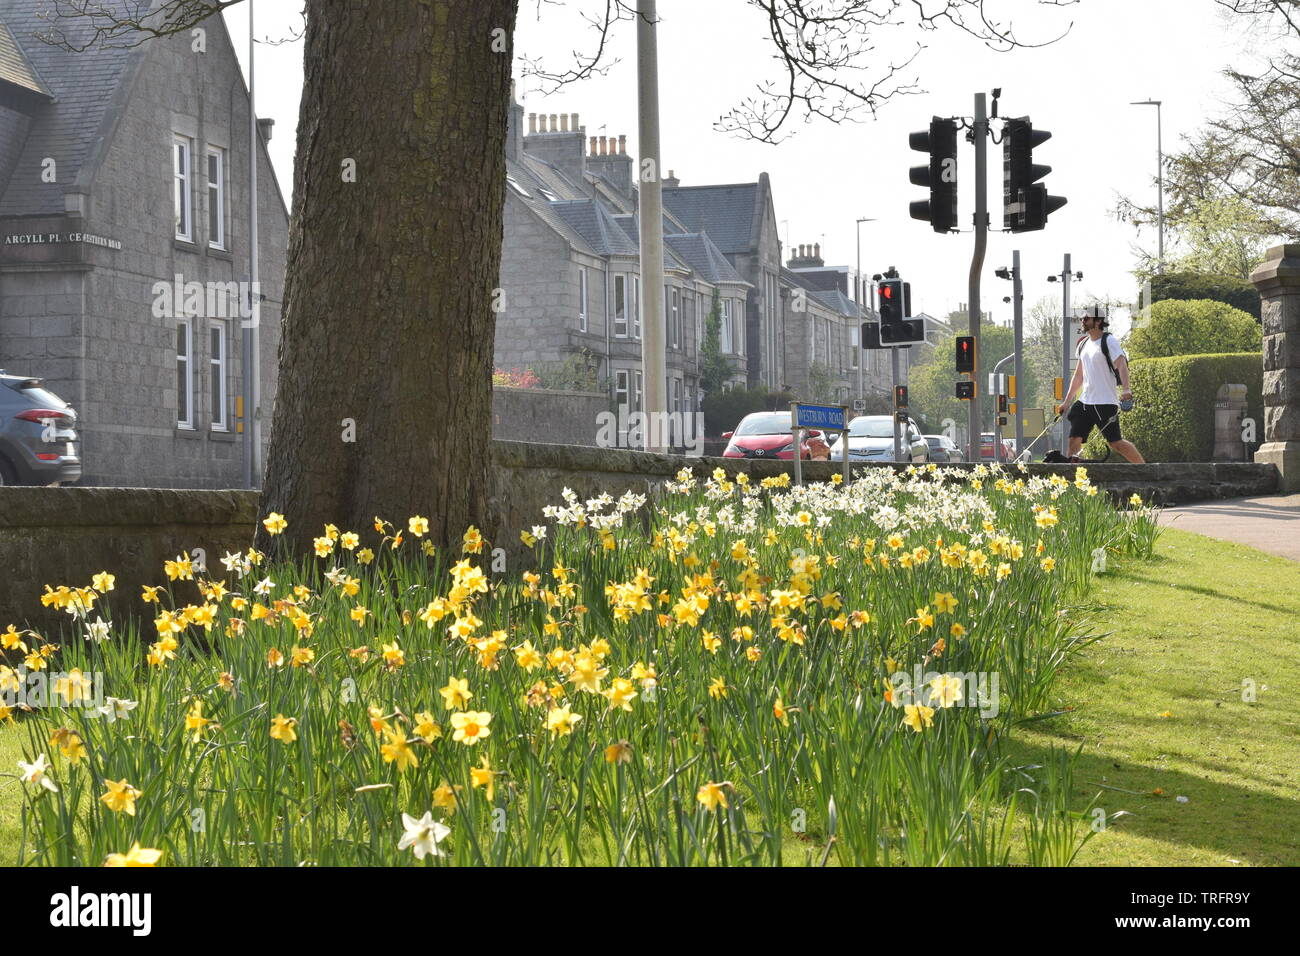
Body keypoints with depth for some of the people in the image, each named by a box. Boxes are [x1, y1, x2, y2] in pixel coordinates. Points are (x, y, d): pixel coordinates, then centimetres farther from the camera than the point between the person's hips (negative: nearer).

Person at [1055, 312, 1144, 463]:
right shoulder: (1084, 345, 16)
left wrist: (1126, 389, -37)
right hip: (1084, 402, 7)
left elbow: (1121, 365, -21)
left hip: (1105, 403, -7)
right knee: (1074, 440, -4)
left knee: (1115, 443, -4)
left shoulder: (1109, 341, -7)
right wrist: (1067, 402, 22)